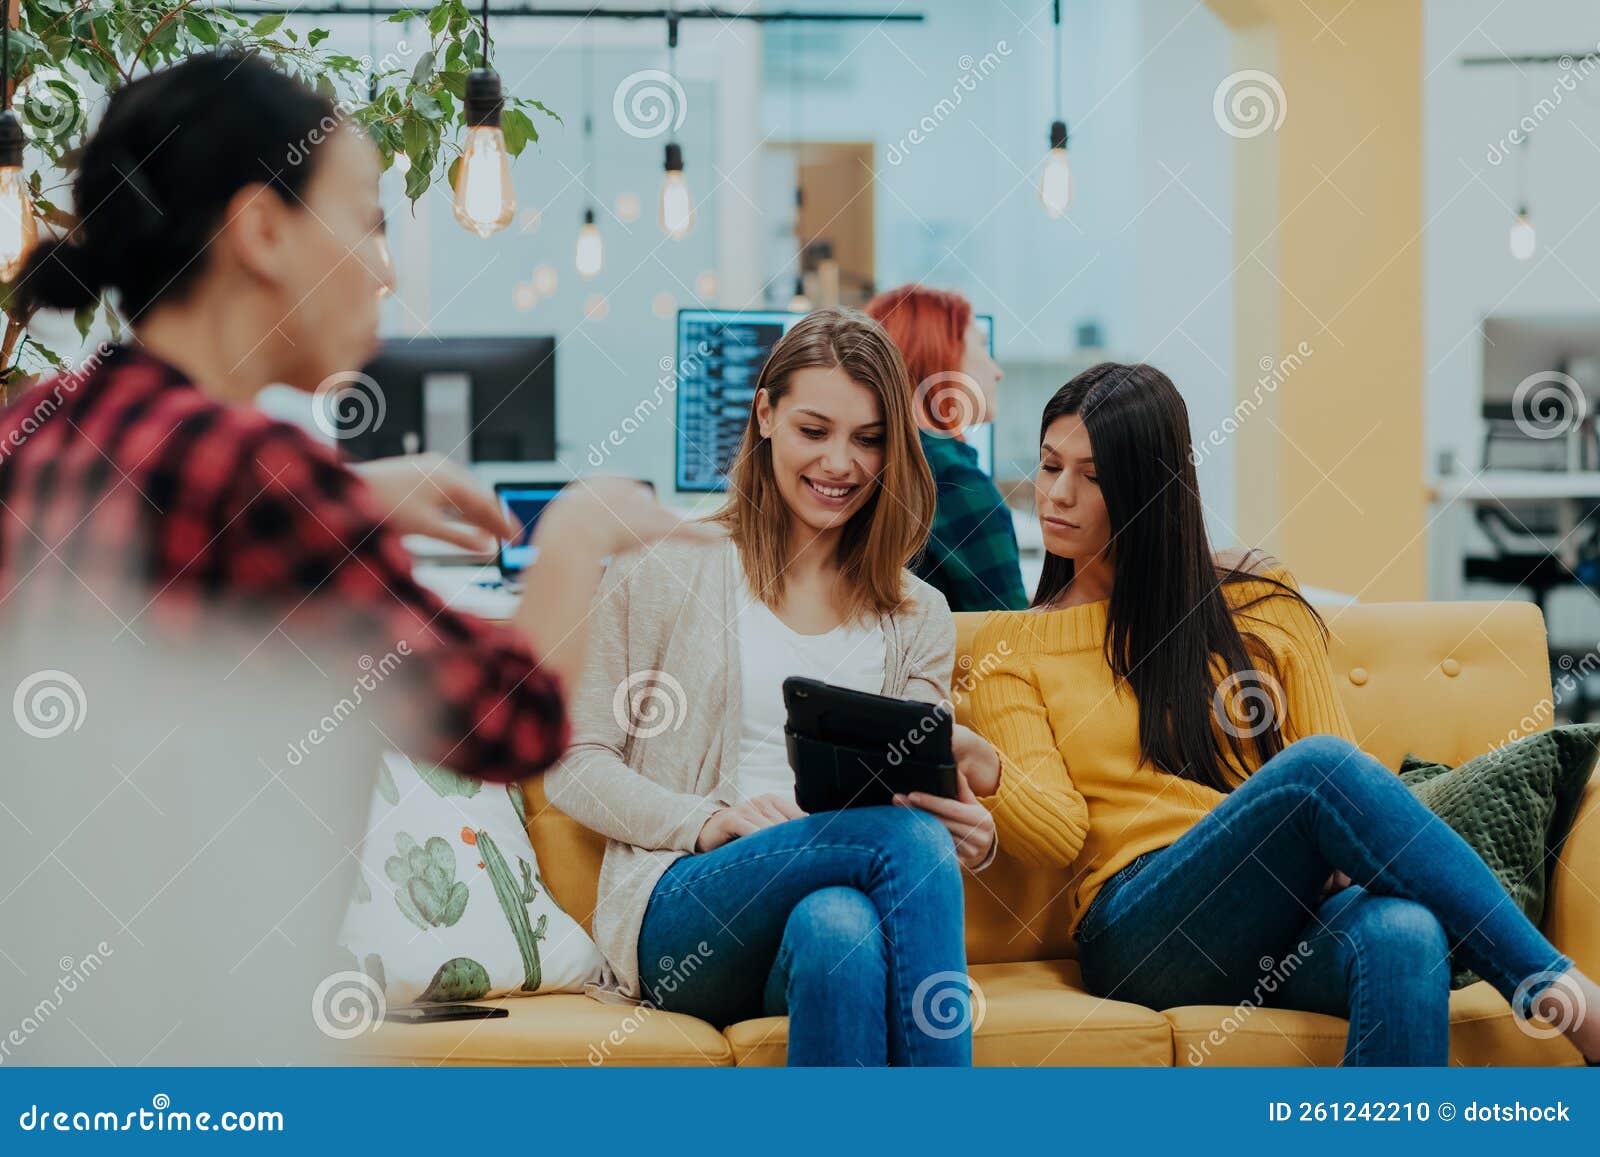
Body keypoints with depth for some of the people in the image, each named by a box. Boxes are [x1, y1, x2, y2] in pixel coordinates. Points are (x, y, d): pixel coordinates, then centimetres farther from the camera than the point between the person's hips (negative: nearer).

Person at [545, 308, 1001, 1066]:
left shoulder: (918, 618, 22)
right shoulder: (663, 571, 12)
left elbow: (921, 797, 17)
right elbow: (575, 766, 8)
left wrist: (970, 839, -9)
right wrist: (709, 823, -10)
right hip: (679, 911, -2)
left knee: (838, 926, -40)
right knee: (907, 836, -34)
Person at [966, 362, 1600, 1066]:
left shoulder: (1260, 605, 20)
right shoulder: (1012, 646, 15)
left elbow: (1344, 761, 14)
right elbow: (1057, 832, 1)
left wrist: (1346, 858, -8)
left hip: (1299, 911, 2)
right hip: (1142, 931, -2)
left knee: (1404, 936, -38)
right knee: (1317, 769, -32)